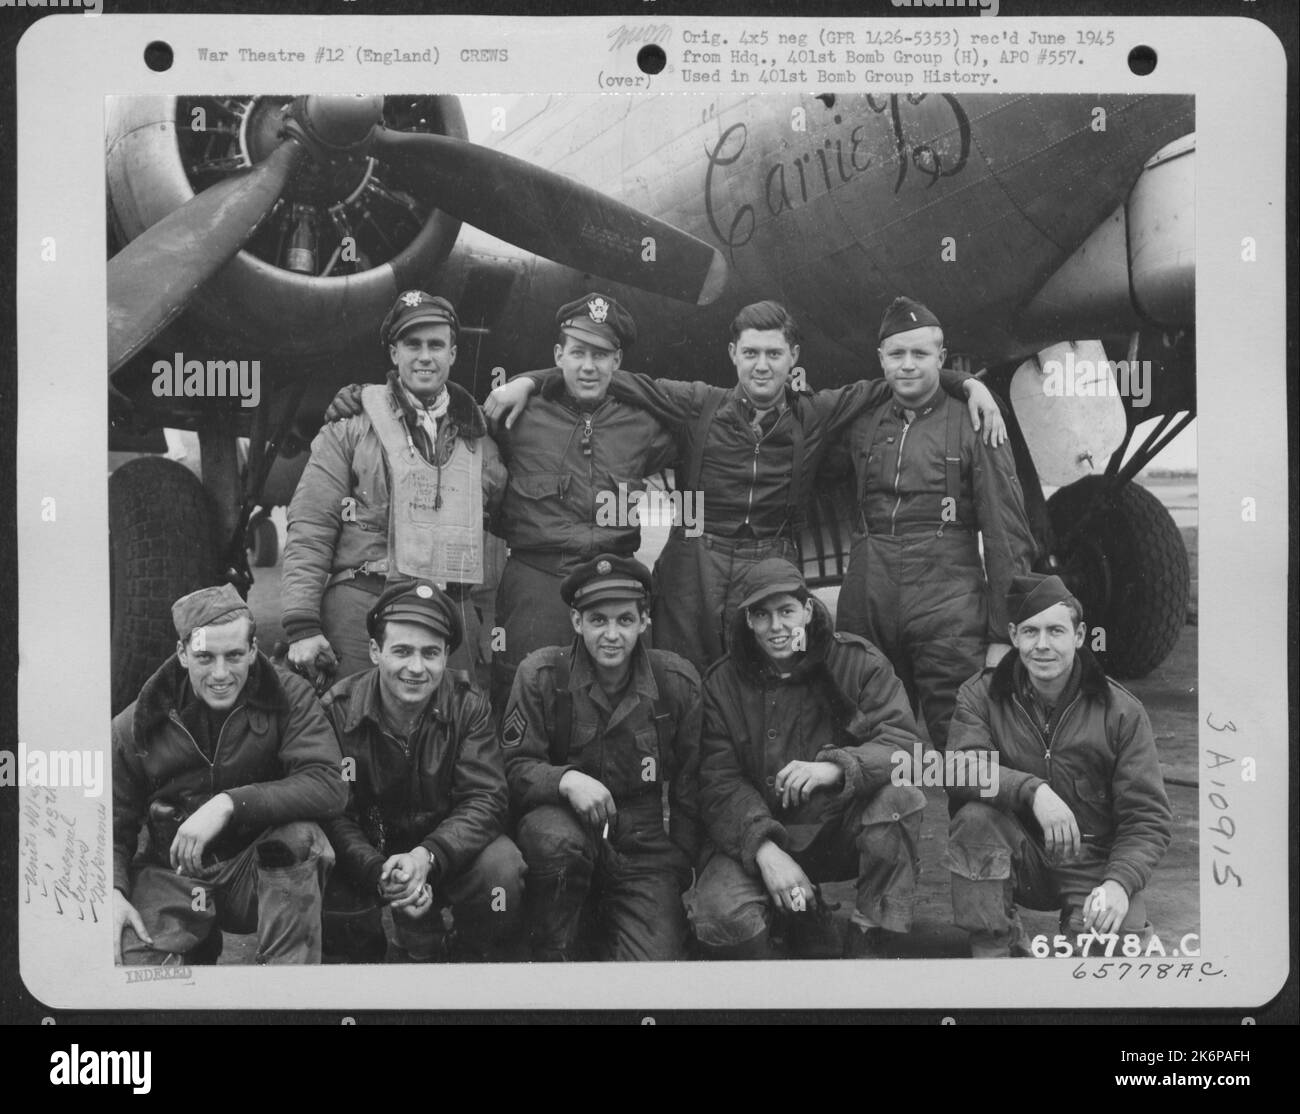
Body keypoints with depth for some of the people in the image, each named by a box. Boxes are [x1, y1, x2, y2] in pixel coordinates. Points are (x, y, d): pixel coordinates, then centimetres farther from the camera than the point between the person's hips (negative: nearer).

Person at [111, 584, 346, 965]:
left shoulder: (289, 697, -6)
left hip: (265, 869, -1)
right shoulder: (135, 727, 0)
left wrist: (229, 804, -29)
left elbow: (329, 786, -20)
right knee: (141, 958, -27)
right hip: (174, 874, 1)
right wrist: (112, 891, -16)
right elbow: (112, 828, 5)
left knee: (300, 836, -32)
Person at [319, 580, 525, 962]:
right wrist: (378, 872, -35)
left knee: (501, 869, -30)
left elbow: (486, 799, -16)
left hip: (448, 847, 0)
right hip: (367, 853, 0)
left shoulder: (467, 704, -10)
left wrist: (428, 856, -34)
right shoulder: (338, 709, -12)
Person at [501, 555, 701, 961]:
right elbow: (514, 767, -7)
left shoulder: (678, 681, -1)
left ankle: (601, 925, 17)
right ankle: (552, 955, -12)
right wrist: (566, 779, -27)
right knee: (557, 838, -37)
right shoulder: (542, 673, -6)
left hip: (643, 845, 2)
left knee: (657, 959, -17)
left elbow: (690, 790, 7)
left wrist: (679, 873, 4)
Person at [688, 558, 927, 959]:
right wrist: (765, 849, -27)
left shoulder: (859, 662, -3)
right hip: (756, 834, 0)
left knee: (900, 796, -30)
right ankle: (807, 928, 6)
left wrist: (836, 768, -35)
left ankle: (870, 948, -16)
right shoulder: (722, 684, -2)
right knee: (719, 914, -28)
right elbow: (719, 783, -9)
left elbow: (904, 742, -15)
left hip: (842, 830, 0)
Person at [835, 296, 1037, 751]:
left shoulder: (975, 427, 0)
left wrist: (1003, 636, -7)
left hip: (950, 610, -4)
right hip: (866, 608, 4)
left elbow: (1008, 538, -3)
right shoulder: (861, 428, 13)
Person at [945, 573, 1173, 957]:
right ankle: (994, 950, -16)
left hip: (1094, 864, -1)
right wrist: (1032, 790, -35)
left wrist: (1120, 882, -22)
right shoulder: (981, 695, -1)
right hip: (1021, 859, 1)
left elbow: (1148, 817, -5)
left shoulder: (1121, 711, -3)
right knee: (975, 818, -30)